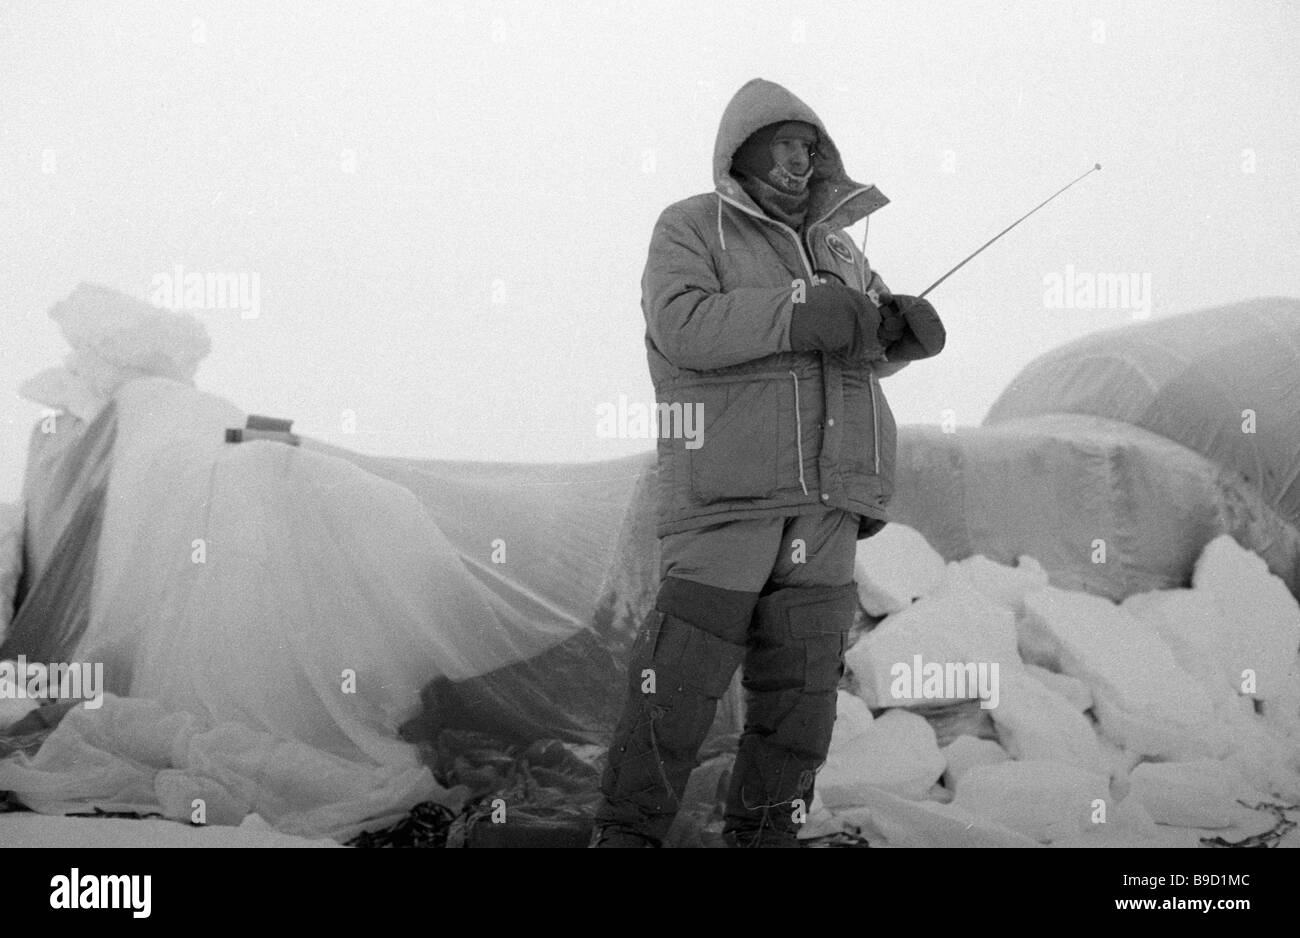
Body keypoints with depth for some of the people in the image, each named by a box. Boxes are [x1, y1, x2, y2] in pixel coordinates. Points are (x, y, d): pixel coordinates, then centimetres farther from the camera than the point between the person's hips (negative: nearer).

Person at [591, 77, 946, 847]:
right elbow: (685, 325, -15)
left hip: (823, 499, 6)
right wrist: (803, 314, -24)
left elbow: (877, 343, 19)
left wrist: (907, 325, -5)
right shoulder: (692, 228, 2)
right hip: (727, 492, -5)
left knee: (803, 681, 4)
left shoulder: (831, 246, 20)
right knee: (683, 674, -7)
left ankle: (765, 834, 13)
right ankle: (628, 832, 3)